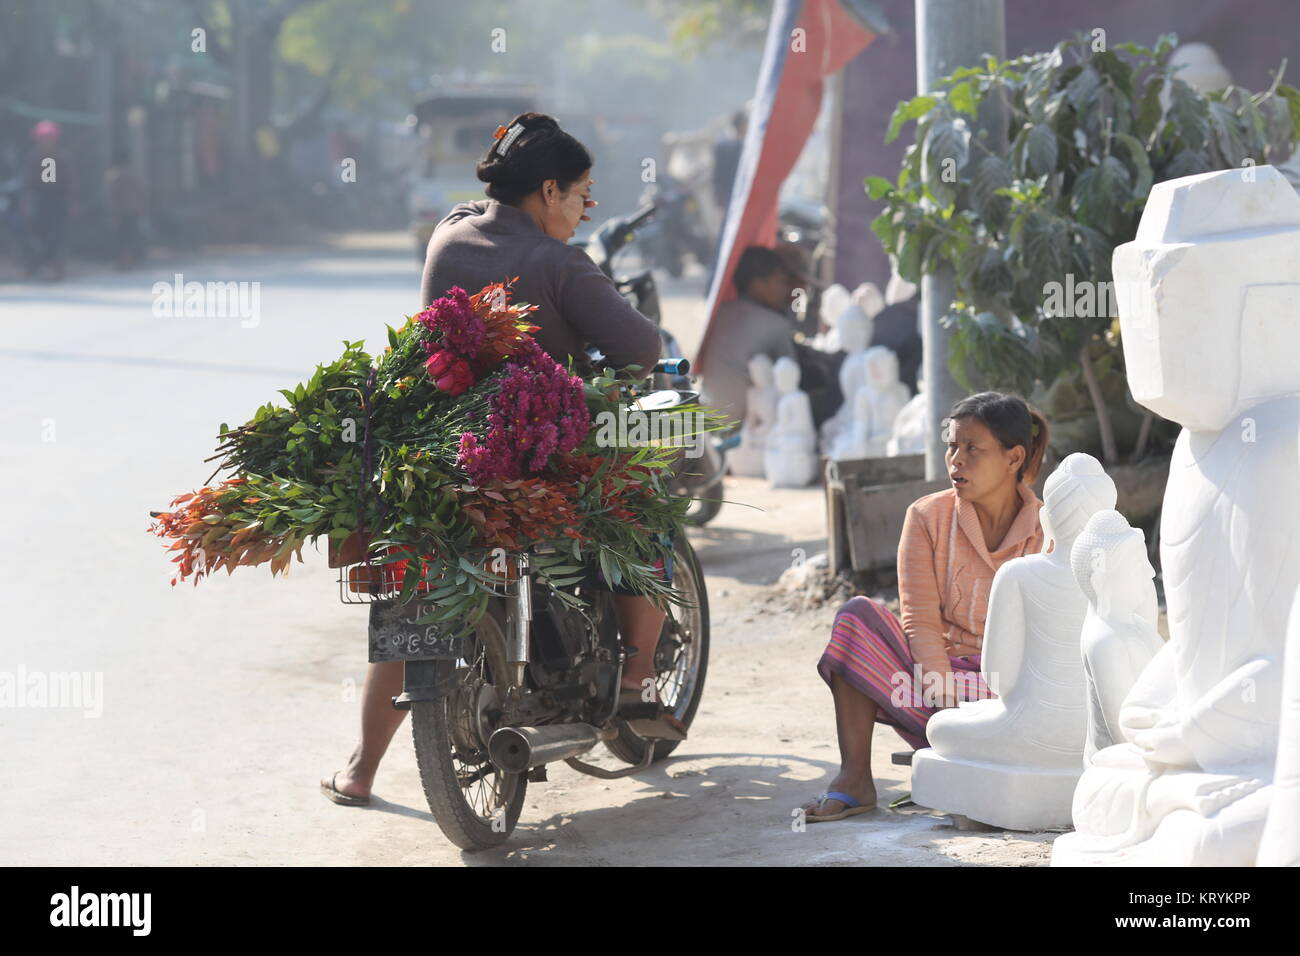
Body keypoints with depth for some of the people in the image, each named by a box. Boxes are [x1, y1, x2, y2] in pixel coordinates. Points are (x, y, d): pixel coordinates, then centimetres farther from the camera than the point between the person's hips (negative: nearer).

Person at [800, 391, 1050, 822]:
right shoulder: (928, 516, 1)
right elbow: (921, 624, -6)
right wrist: (948, 705, -20)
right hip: (939, 681, 2)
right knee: (858, 615, -21)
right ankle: (854, 779, -21)